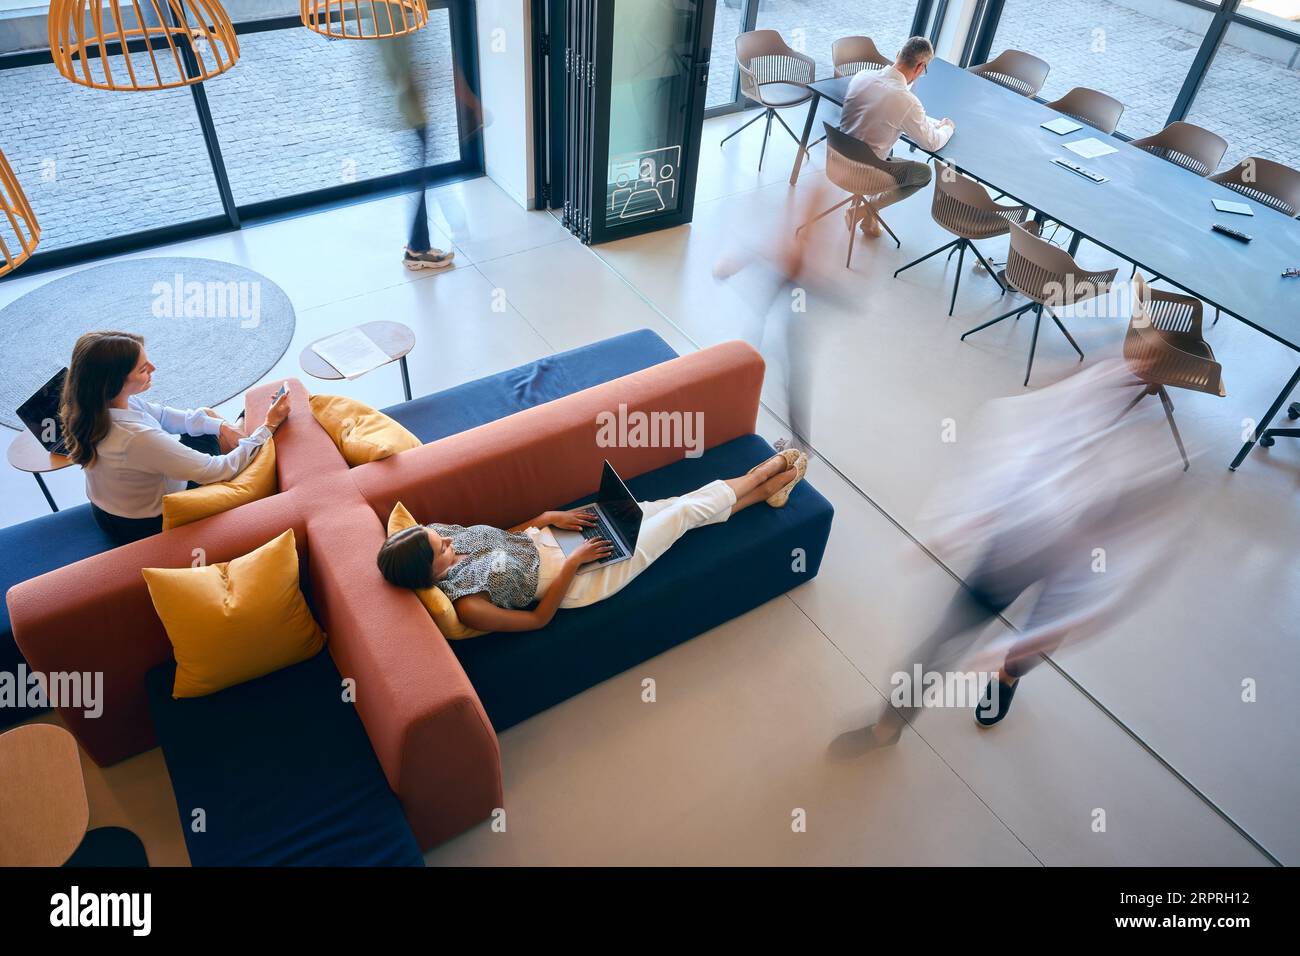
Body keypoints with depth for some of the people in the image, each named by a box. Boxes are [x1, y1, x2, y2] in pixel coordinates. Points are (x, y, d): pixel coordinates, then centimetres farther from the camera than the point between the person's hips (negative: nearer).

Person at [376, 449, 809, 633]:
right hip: (575, 581, -7)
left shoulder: (439, 534, -9)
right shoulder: (467, 606, -29)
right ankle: (771, 469, 23)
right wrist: (573, 562, -21)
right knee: (688, 511, 0)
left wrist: (548, 516, -4)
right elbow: (538, 619, -18)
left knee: (672, 506, 7)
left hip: (545, 540, 7)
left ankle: (767, 488, 28)